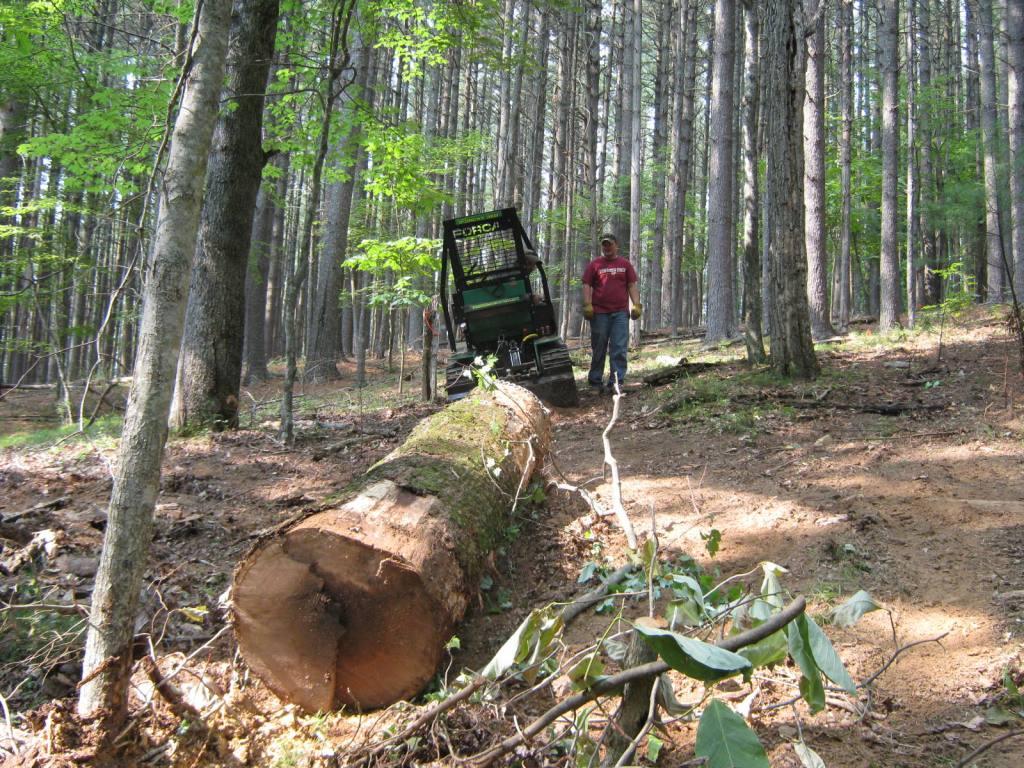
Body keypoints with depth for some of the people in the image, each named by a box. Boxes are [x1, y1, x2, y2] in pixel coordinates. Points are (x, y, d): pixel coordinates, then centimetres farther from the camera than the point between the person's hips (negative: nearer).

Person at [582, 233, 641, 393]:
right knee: (599, 349, 5)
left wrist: (636, 305, -1)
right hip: (599, 313, -1)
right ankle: (594, 381, 14)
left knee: (619, 349, -4)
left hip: (620, 313, 1)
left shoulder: (625, 264, 12)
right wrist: (587, 305, -9)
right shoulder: (594, 264, 7)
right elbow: (586, 285, 3)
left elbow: (632, 286, 10)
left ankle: (616, 383, -4)